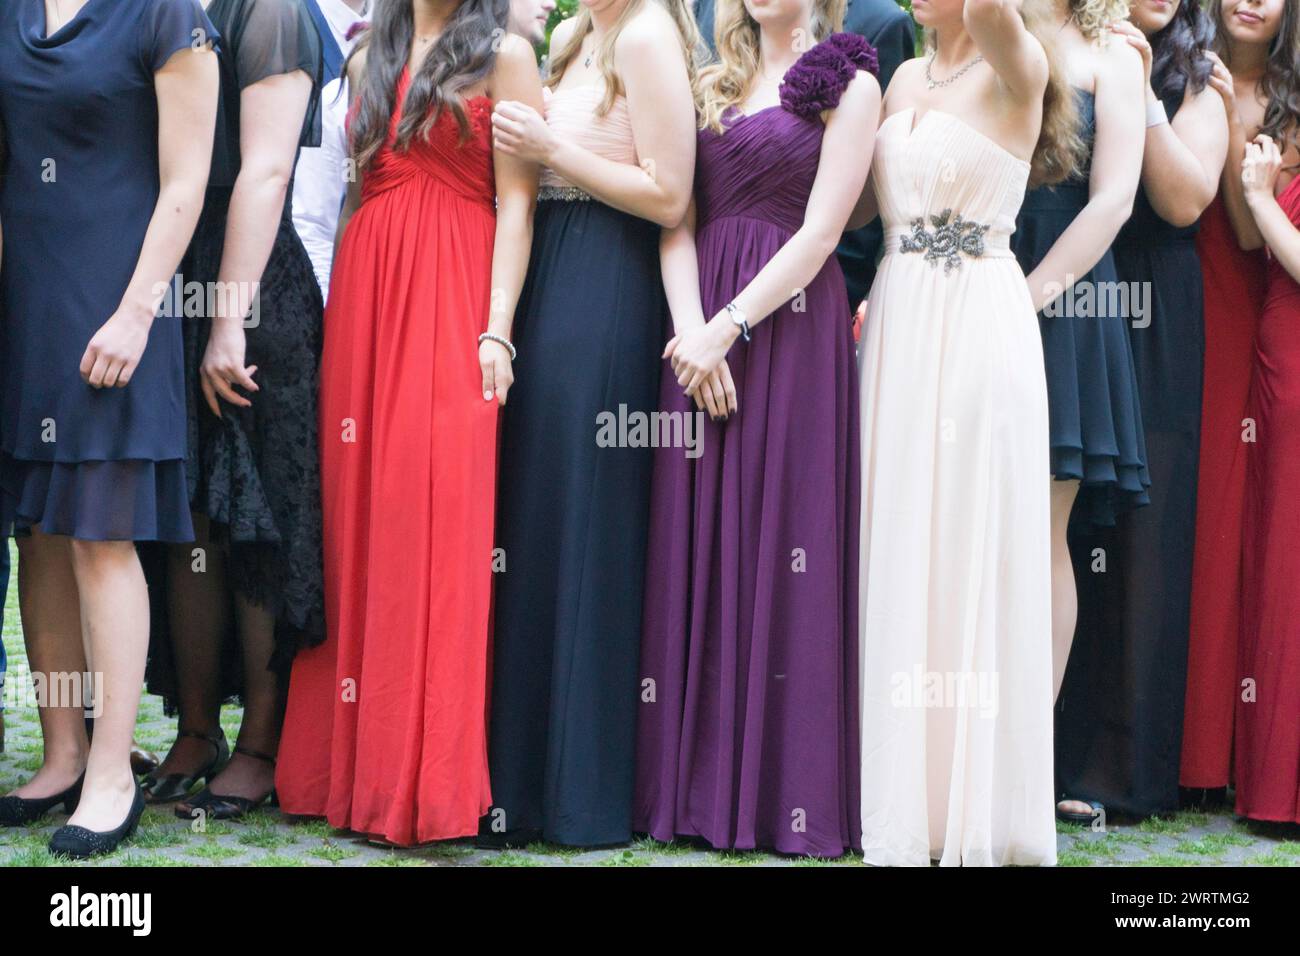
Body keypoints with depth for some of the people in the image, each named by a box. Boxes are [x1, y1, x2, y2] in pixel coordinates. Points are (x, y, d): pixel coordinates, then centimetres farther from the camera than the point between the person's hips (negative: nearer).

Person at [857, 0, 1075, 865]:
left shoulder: (1016, 69, -6)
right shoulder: (906, 78, 15)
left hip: (980, 325, -7)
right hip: (899, 324, 7)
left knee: (973, 549, -3)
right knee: (901, 546, 8)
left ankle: (981, 803, 6)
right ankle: (909, 790, 16)